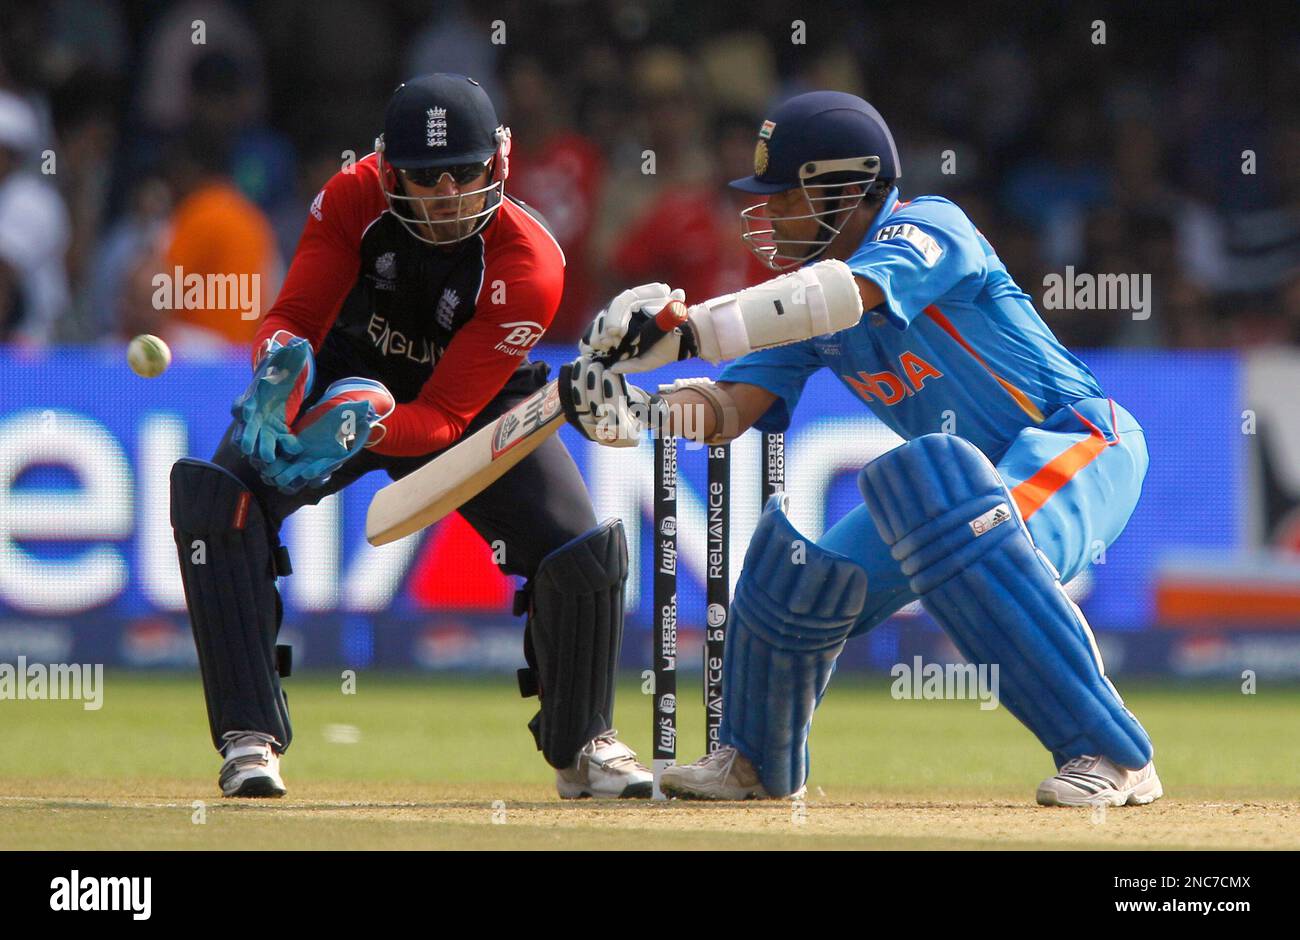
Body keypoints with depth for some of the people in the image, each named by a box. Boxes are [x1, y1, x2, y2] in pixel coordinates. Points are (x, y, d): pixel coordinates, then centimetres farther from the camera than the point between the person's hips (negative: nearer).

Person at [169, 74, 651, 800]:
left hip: (475, 408, -1)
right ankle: (250, 738, -18)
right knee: (218, 496, -24)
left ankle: (584, 747, 13)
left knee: (587, 551, -16)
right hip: (345, 380, 1)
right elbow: (294, 317, -18)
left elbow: (446, 417, -31)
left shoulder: (528, 267, -29)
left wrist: (365, 431, -50)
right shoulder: (355, 199, -24)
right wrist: (279, 371, -42)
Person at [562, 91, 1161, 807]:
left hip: (1081, 446, -9)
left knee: (966, 527, -36)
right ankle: (757, 761, 28)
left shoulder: (930, 227, -19)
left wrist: (686, 330, -43)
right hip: (962, 473, 9)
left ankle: (1115, 756, -34)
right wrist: (640, 410, -26)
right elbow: (733, 405, -5)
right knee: (812, 561, 3)